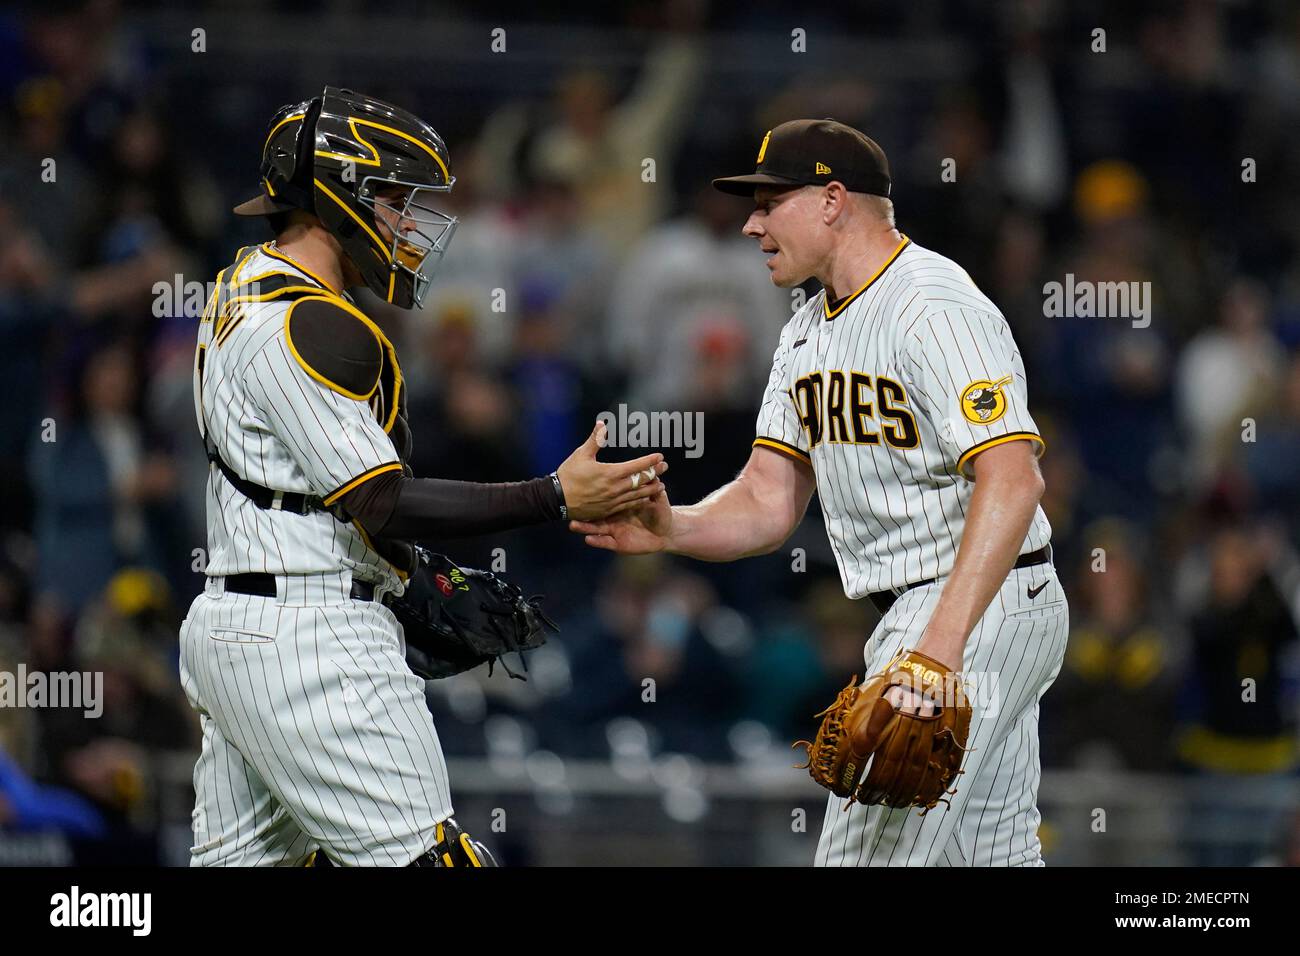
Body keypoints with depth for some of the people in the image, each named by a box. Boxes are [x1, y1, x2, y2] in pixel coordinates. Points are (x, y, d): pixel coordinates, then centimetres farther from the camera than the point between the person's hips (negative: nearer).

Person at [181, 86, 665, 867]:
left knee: (247, 856, 13)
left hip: (229, 629, 11)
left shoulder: (244, 290, 16)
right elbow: (384, 505, -20)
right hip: (309, 643, -11)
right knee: (422, 857, -11)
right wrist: (556, 500, -21)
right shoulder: (309, 326, -17)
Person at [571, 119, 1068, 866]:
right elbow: (768, 504, 10)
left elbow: (1013, 482, -29)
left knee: (866, 854, -13)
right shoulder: (809, 332, 13)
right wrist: (674, 529, -13)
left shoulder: (936, 309, -18)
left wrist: (939, 647, -38)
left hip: (983, 609, -10)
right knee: (995, 853, 13)